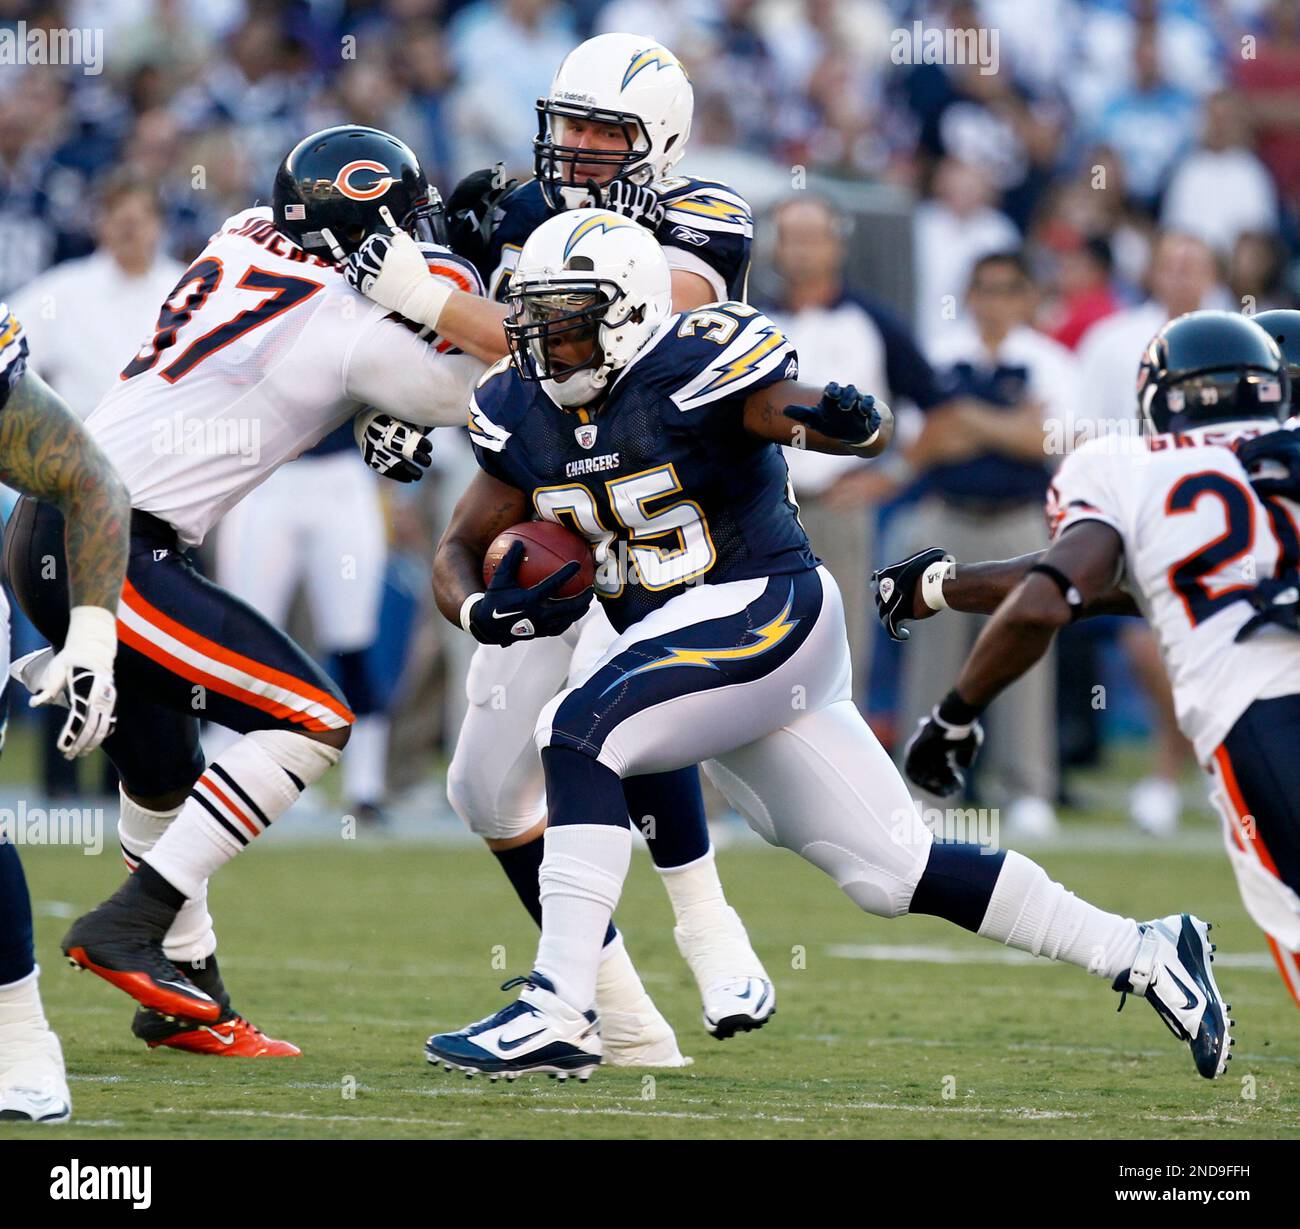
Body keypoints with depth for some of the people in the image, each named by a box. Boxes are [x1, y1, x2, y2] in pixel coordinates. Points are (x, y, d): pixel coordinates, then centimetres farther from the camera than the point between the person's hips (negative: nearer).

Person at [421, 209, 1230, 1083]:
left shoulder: (695, 370, -15)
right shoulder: (522, 413, 5)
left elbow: (872, 431, -20)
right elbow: (459, 552, 11)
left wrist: (852, 419, -44)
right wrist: (485, 609, -11)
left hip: (764, 613, -8)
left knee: (580, 734, -24)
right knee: (893, 873, 9)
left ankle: (560, 1013, -24)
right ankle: (1145, 954, 19)